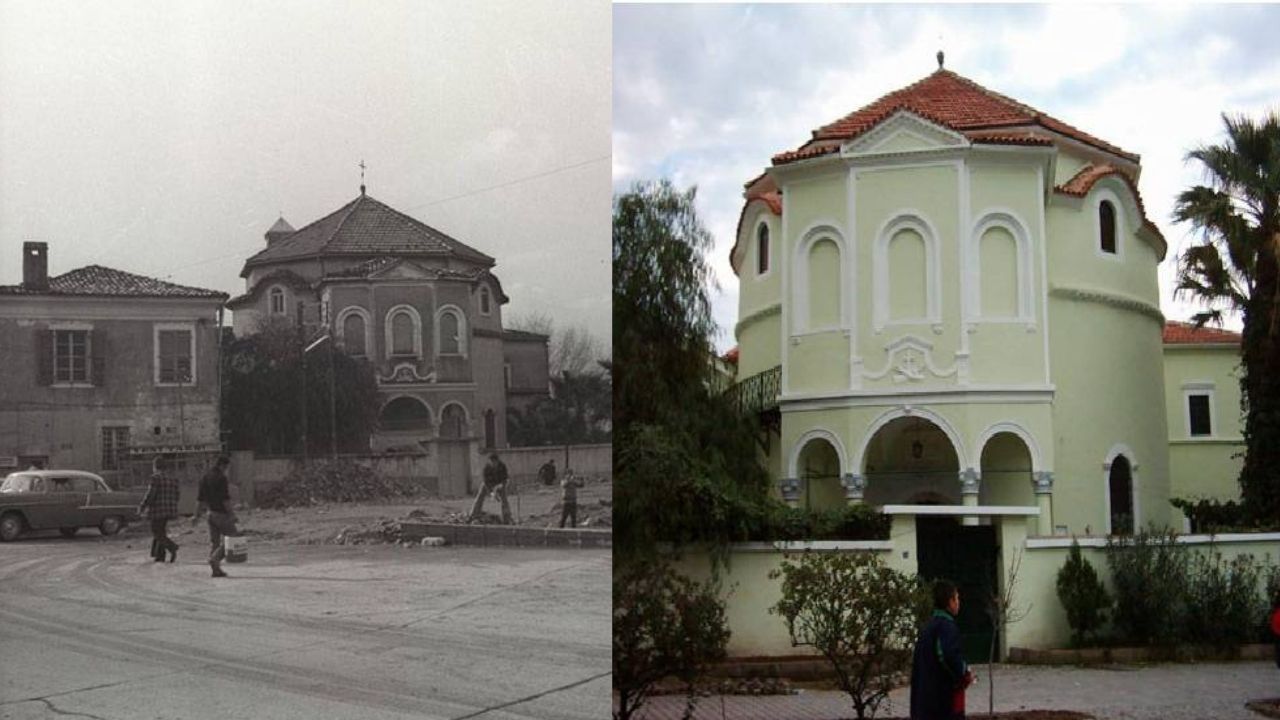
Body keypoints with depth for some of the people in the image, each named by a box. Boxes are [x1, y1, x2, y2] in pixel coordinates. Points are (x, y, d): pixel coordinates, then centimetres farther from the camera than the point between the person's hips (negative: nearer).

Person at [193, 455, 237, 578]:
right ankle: (216, 558, -11)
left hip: (211, 513, 8)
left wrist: (197, 515, 17)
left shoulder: (204, 478, 12)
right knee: (232, 537, 1)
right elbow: (225, 498, -20)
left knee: (214, 541, 10)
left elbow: (200, 499, 14)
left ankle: (215, 569, 10)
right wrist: (230, 513, -16)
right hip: (222, 513, -8)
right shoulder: (221, 478, -14)